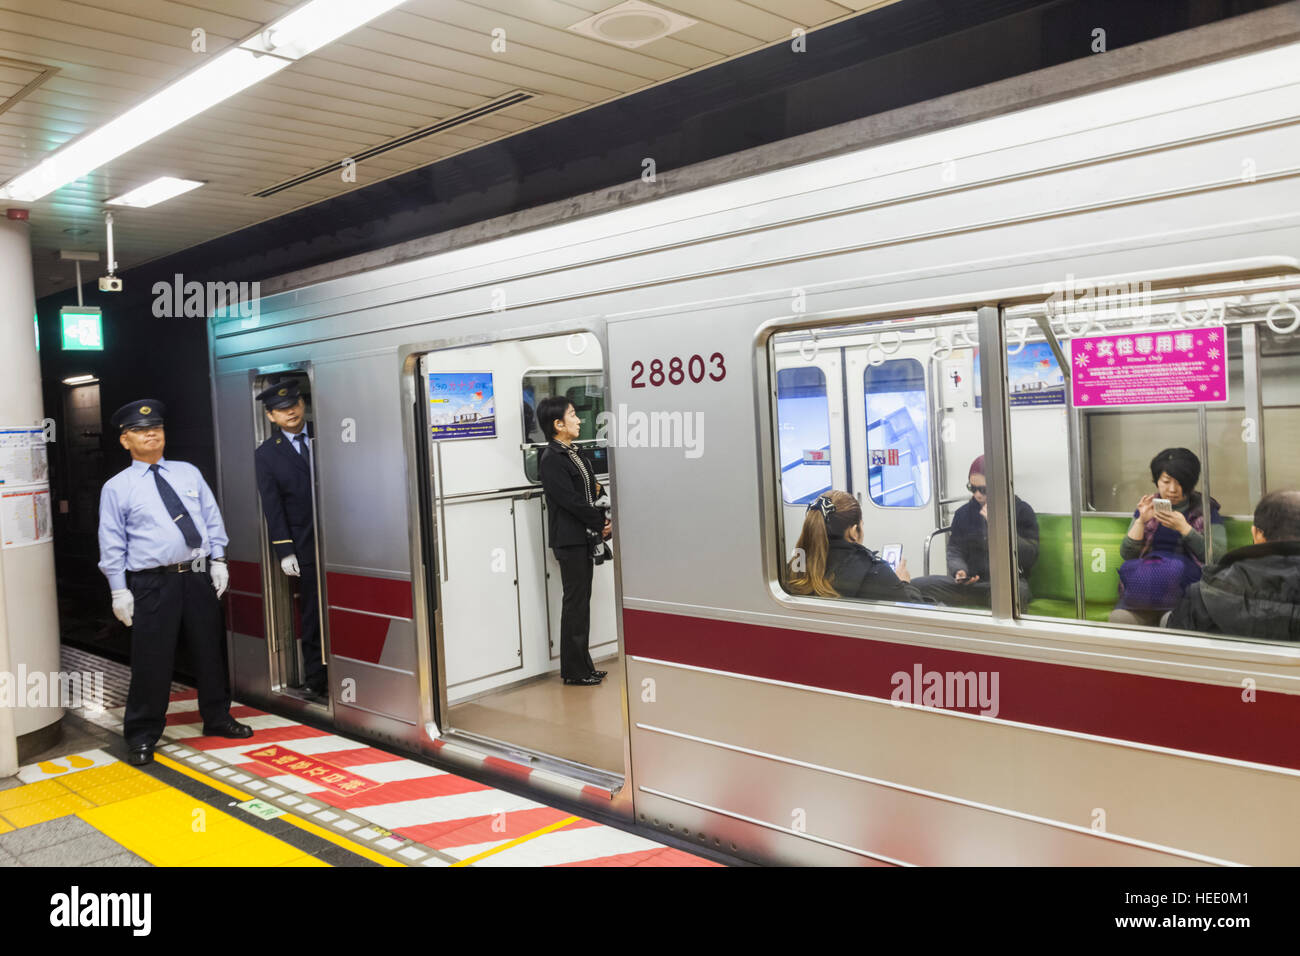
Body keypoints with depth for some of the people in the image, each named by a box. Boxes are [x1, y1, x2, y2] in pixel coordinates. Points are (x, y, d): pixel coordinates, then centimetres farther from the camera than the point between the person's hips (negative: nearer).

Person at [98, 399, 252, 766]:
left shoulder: (189, 473, 10)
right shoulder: (117, 488, 0)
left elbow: (212, 518, 11)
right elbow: (112, 543, -2)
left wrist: (218, 560, 3)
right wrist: (119, 591, -6)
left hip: (199, 577, 4)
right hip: (153, 584, -4)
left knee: (210, 652, 14)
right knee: (151, 662, 0)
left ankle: (217, 719, 31)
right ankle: (141, 737, 16)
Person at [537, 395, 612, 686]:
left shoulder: (577, 454, 15)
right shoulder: (551, 459, -14)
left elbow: (593, 488, 20)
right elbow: (571, 500, -19)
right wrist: (601, 524, -13)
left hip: (585, 536, 9)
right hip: (569, 539, -9)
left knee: (581, 600, 13)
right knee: (575, 602, -3)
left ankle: (582, 666, 21)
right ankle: (574, 670, 6)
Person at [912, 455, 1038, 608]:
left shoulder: (1022, 511, 3)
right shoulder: (963, 513, 14)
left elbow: (1029, 557, -6)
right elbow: (955, 551, 13)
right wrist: (959, 571, -11)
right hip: (971, 583, 4)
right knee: (918, 586, -21)